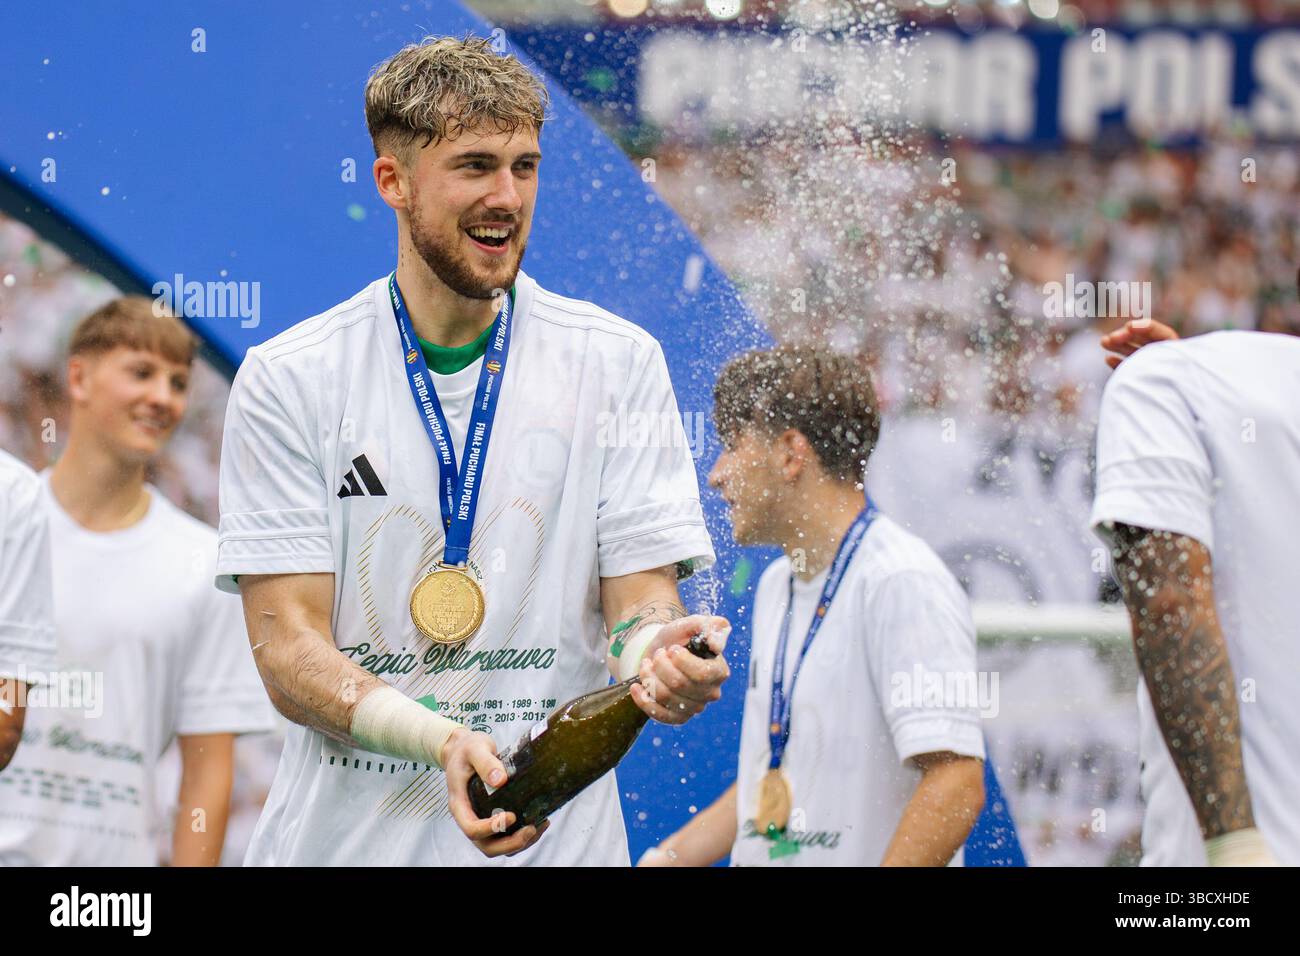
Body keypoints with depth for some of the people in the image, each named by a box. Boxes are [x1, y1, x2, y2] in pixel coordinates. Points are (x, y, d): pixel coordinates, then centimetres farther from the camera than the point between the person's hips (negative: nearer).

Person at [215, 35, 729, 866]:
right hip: (341, 837, -1)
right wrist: (442, 741, -25)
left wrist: (656, 651, -25)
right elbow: (288, 650, -8)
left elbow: (639, 595, -1)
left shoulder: (617, 362, 1)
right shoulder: (287, 378, -3)